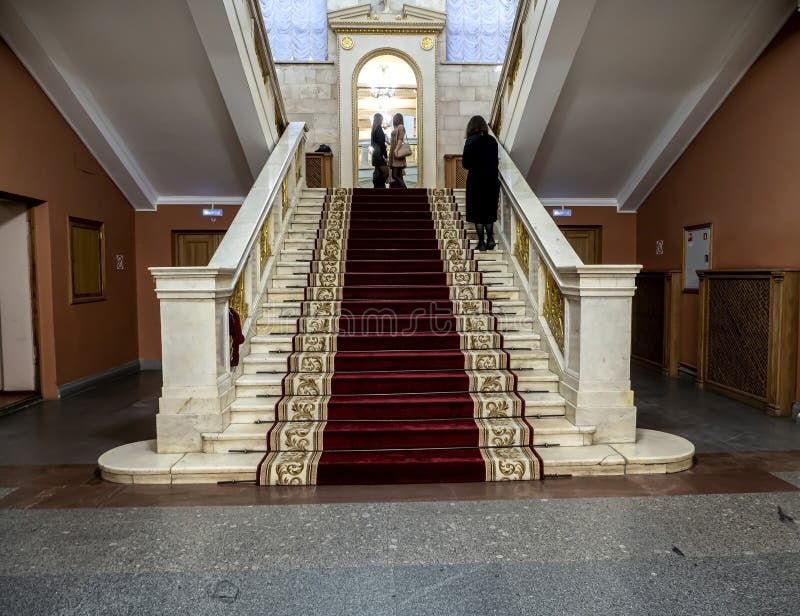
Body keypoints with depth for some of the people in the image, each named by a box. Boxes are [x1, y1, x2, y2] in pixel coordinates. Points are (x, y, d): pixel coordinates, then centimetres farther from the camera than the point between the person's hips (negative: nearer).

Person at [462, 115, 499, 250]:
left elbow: (465, 163, -10)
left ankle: (481, 242, 6)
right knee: (489, 211, 15)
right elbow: (496, 161, 7)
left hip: (476, 180, -4)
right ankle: (490, 239, 12)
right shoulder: (492, 140, 3)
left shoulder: (471, 141, -10)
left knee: (477, 213, 4)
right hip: (492, 179, 4)